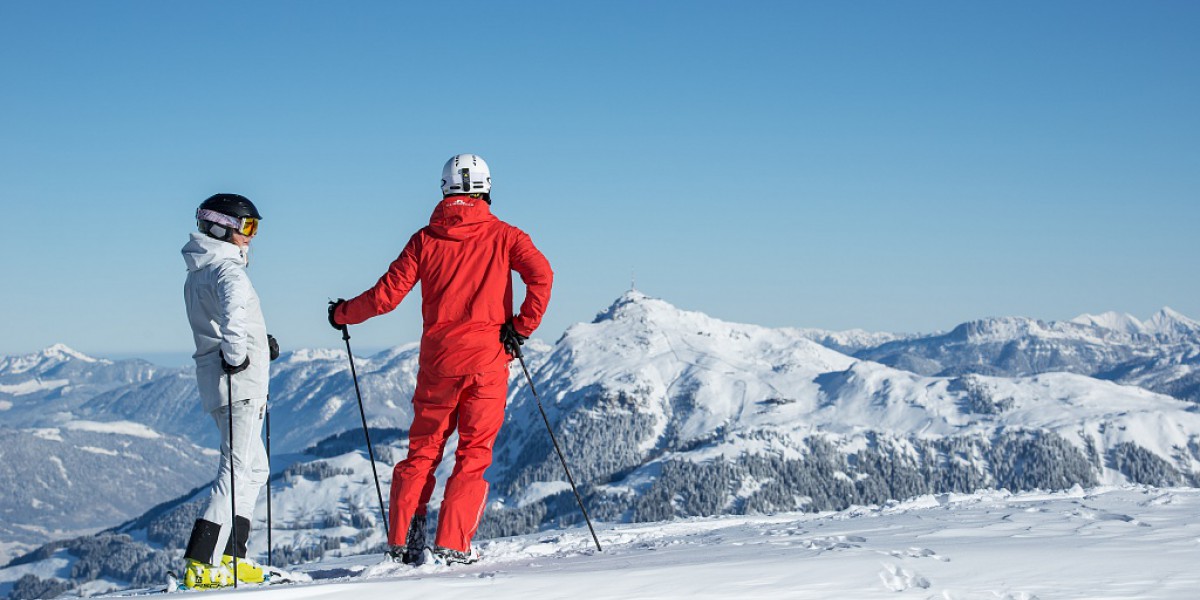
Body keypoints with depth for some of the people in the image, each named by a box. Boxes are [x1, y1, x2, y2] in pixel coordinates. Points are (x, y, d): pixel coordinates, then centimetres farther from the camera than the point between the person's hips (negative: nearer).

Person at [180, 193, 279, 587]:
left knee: (253, 468, 17)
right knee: (238, 469, -10)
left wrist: (259, 341, 18)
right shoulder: (226, 269, -12)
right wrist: (236, 356, -26)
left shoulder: (197, 273, 19)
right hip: (239, 380, -10)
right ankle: (202, 565, -15)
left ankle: (228, 557, 16)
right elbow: (233, 308, -33)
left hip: (216, 379, 10)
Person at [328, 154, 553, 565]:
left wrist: (343, 315, 19)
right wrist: (522, 327, -5)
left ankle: (402, 539, 10)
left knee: (422, 448, 13)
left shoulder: (426, 239, 5)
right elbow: (541, 274, -14)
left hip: (438, 359, 2)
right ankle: (451, 544, -3)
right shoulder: (503, 236, 3)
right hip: (488, 360, -2)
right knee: (474, 454, 4)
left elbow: (387, 295, 3)